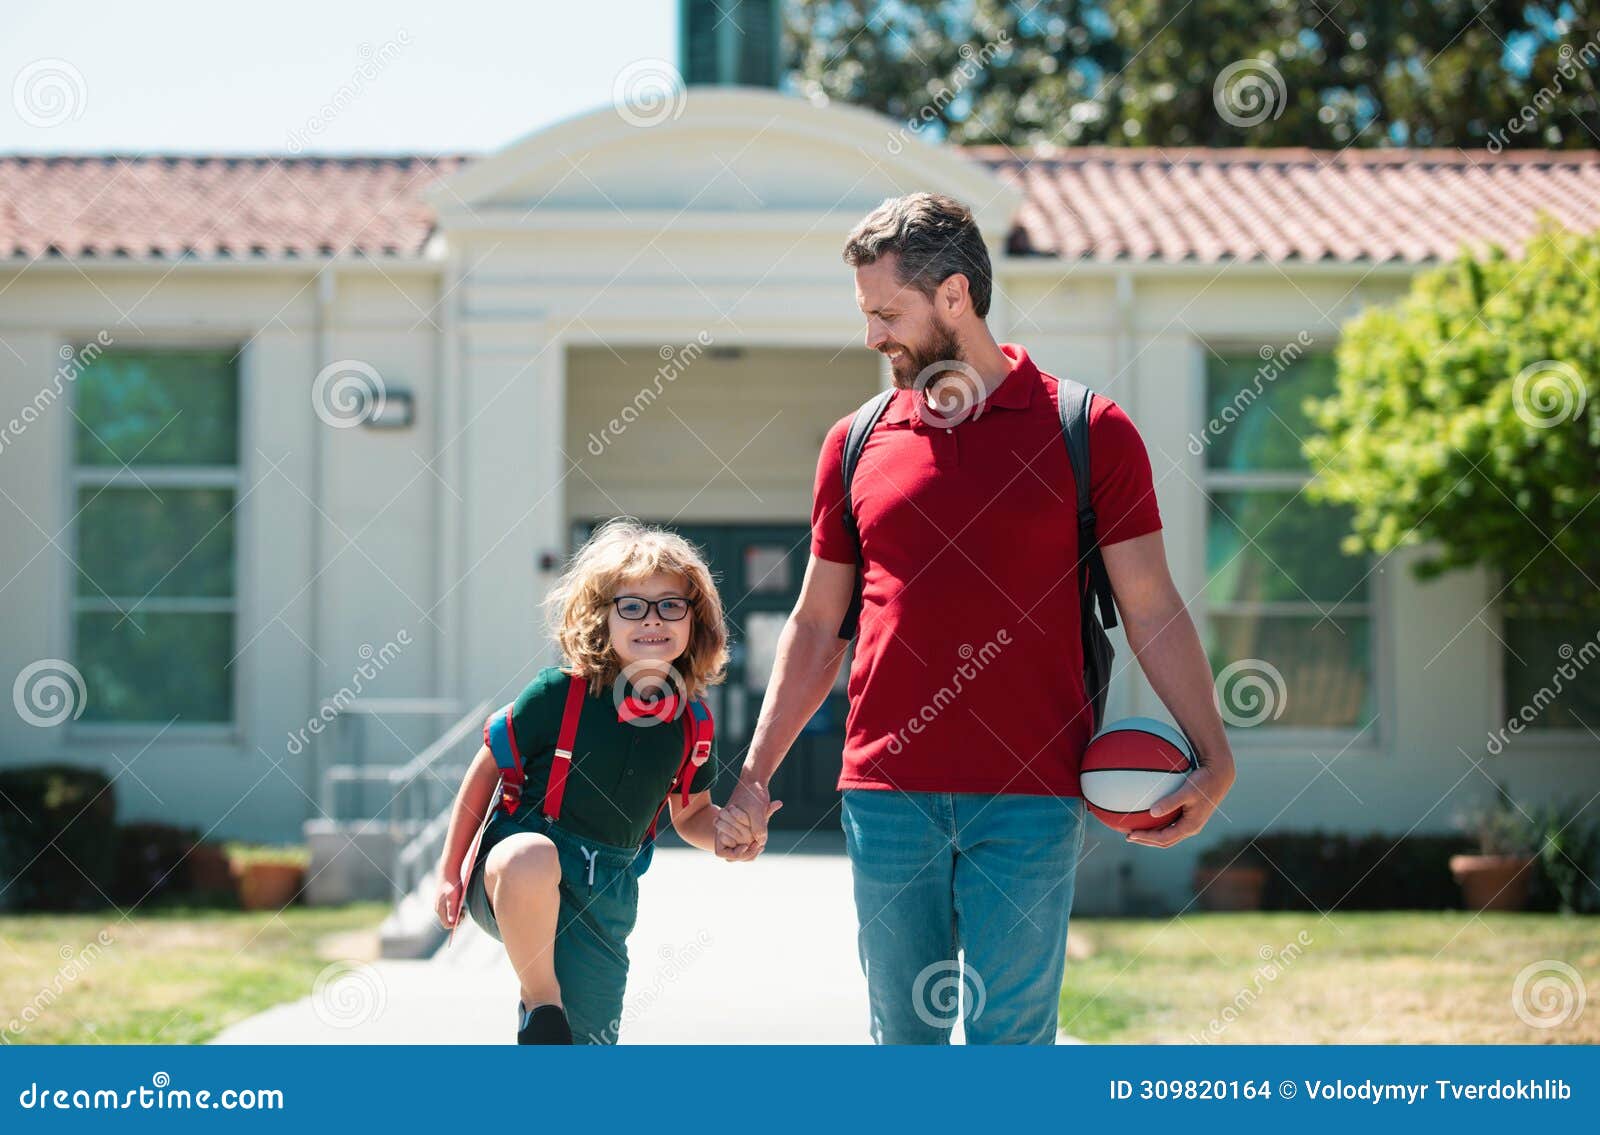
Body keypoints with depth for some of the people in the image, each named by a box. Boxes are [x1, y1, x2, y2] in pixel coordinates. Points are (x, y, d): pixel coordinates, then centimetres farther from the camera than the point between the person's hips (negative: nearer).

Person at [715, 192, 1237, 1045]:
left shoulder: (1089, 431, 1)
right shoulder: (855, 443, 11)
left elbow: (1153, 609, 2)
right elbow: (816, 626, 17)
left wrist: (1212, 757, -8)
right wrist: (754, 778, 11)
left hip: (1029, 794, -3)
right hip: (885, 792, 3)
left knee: (1010, 1036, -4)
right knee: (903, 1034, 9)